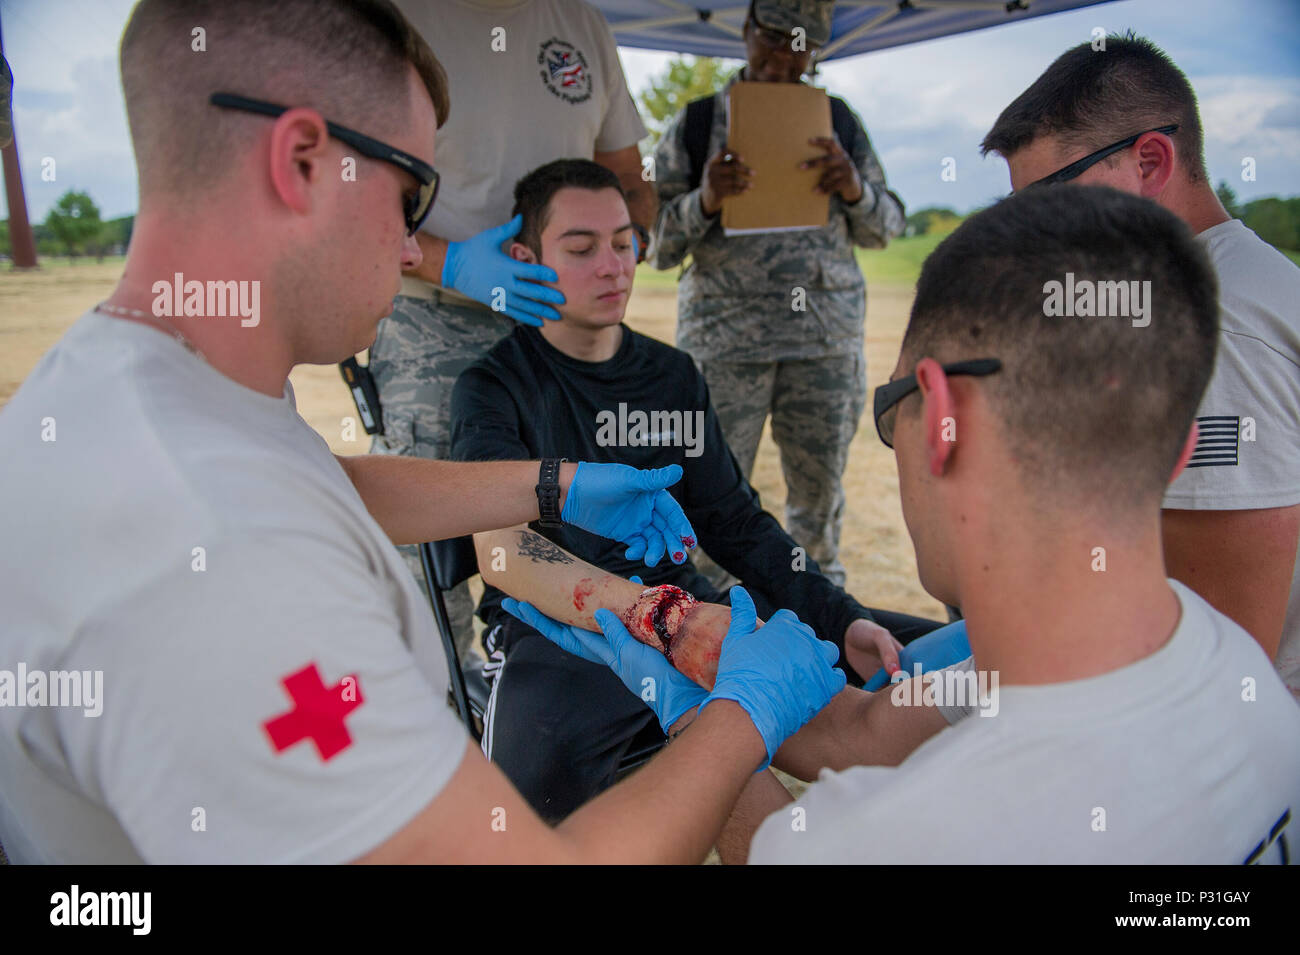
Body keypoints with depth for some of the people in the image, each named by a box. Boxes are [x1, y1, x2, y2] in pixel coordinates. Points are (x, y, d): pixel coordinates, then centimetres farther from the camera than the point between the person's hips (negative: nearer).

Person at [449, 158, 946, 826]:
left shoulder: (673, 376, 15)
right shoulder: (494, 387, -1)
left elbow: (736, 524, 15)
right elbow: (502, 553, -18)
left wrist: (842, 620, 0)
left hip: (686, 603, 5)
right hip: (559, 624, -5)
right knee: (538, 757, -40)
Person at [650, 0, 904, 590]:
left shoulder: (838, 120, 13)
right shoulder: (697, 122, 6)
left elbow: (885, 228, 14)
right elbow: (657, 246, 3)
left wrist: (855, 189, -8)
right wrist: (704, 201, -16)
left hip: (827, 333, 3)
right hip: (724, 334, -2)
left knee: (820, 495, 10)